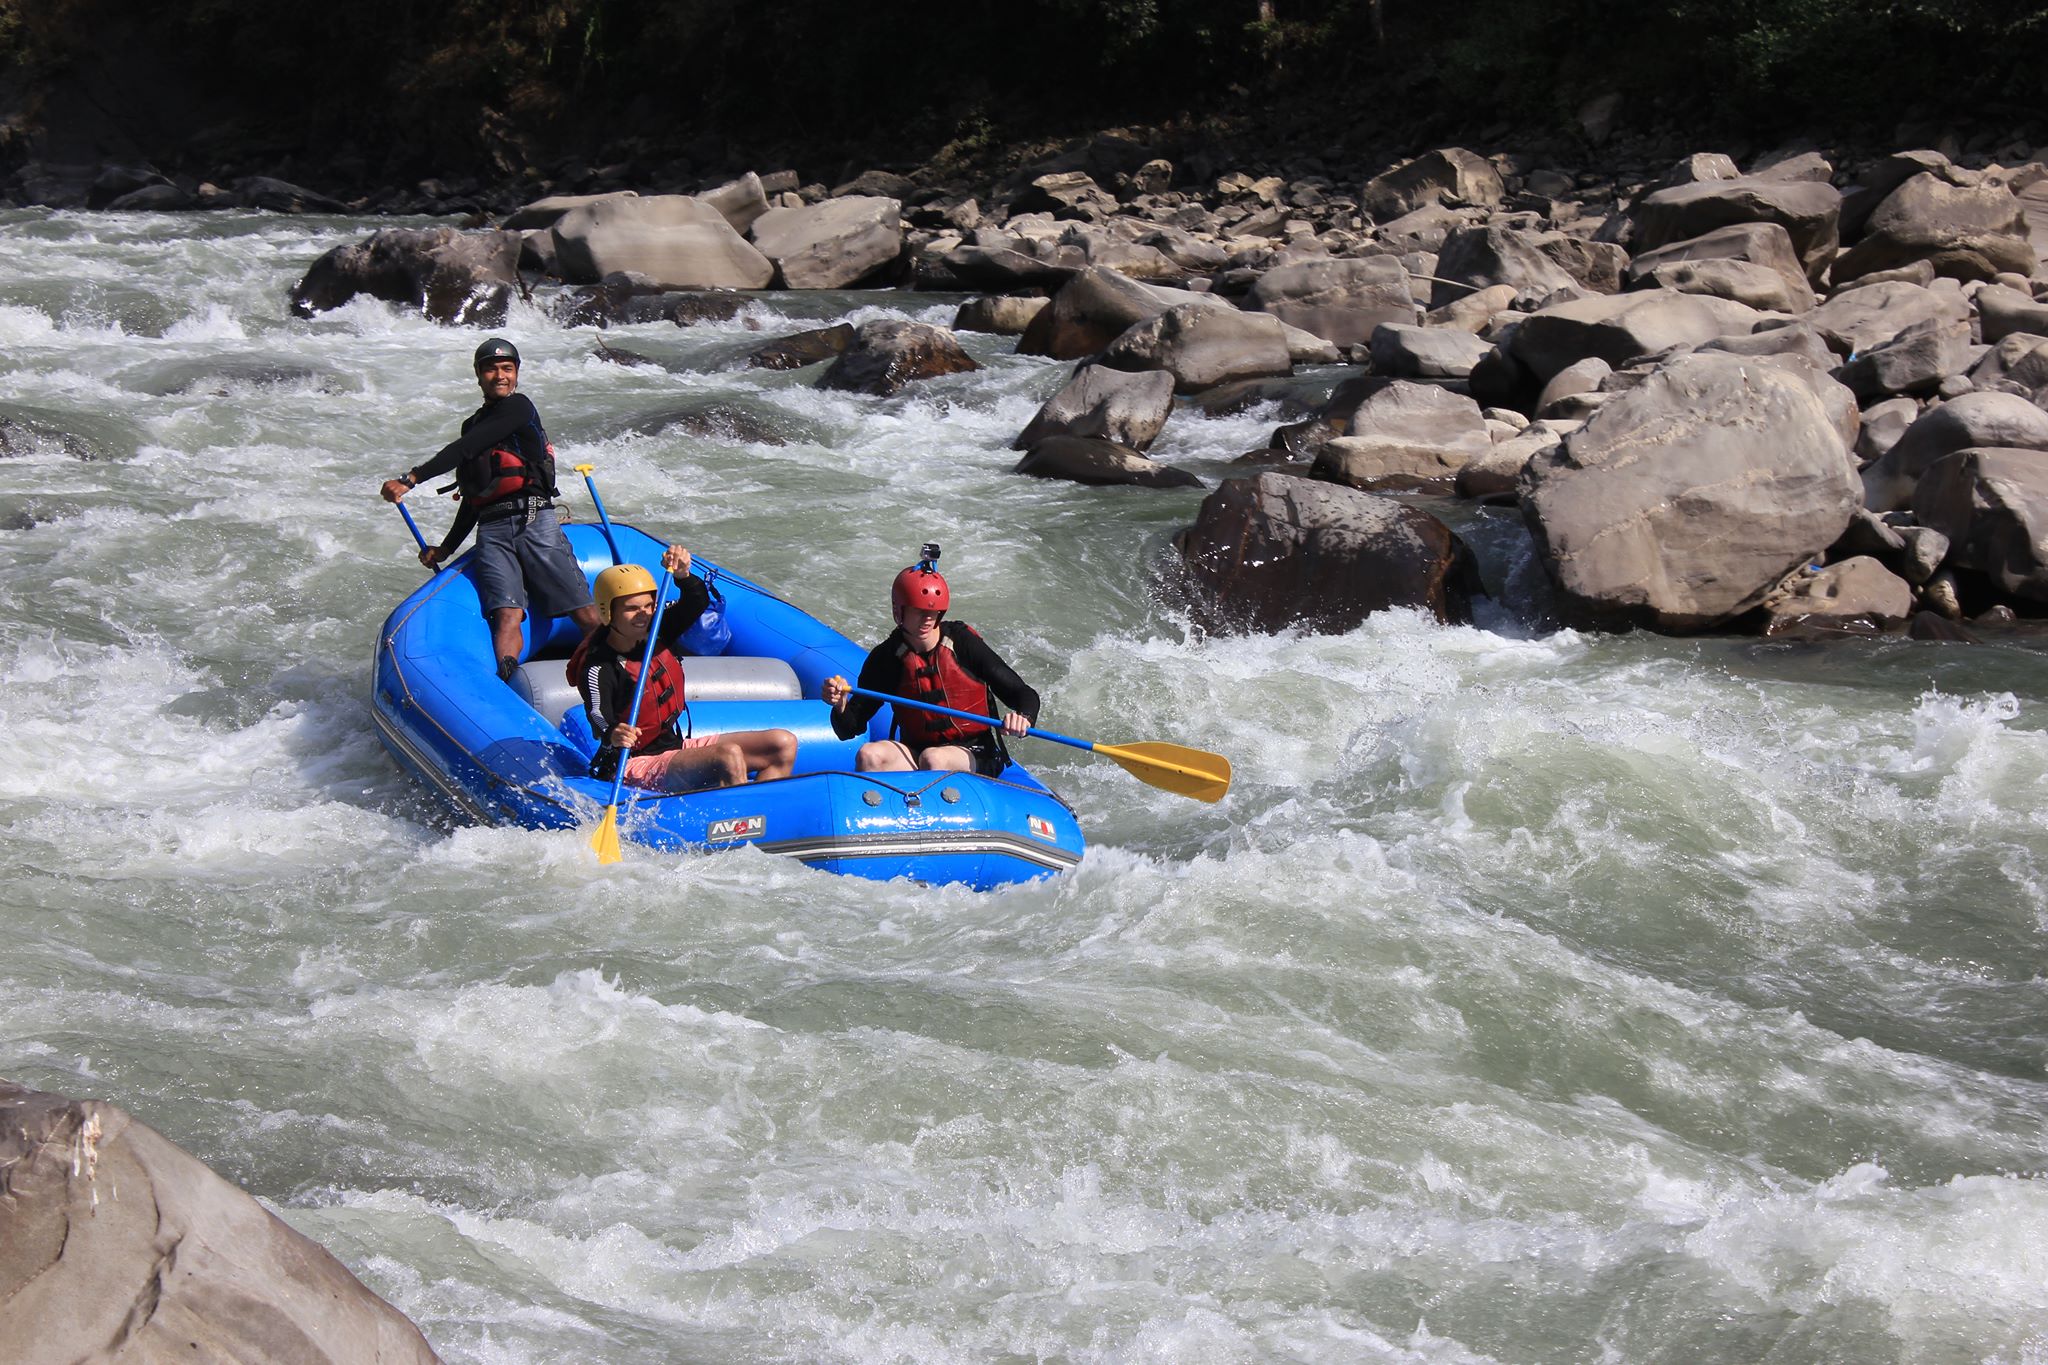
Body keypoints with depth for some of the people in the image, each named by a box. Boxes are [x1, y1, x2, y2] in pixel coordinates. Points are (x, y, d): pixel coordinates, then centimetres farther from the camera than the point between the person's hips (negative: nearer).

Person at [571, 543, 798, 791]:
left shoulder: (654, 635, 4)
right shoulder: (599, 668, -18)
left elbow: (698, 603, 0)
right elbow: (600, 720, -31)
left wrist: (683, 576, -21)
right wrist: (613, 736, -55)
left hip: (675, 745, 9)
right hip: (635, 765, -9)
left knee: (784, 744, -2)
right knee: (729, 756, -33)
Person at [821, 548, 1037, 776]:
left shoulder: (962, 643, -7)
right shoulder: (885, 659, -1)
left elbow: (1026, 696, -5)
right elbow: (849, 730, 1)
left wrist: (1022, 719, -29)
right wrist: (841, 706, -23)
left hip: (975, 757, -2)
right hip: (913, 754, 2)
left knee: (933, 758, -35)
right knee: (869, 756, -27)